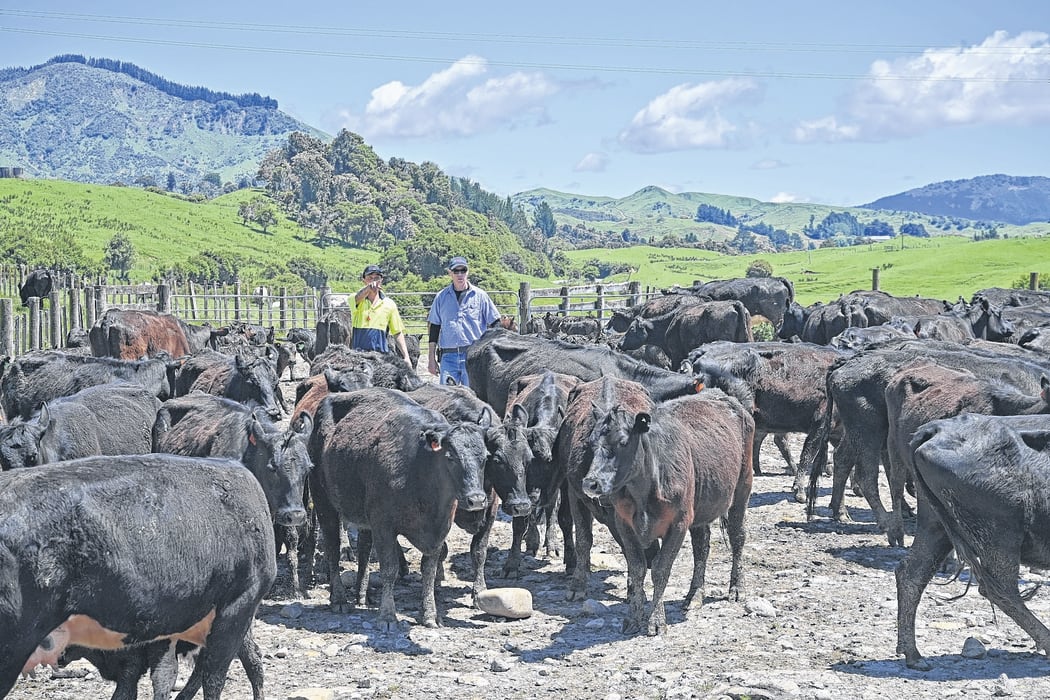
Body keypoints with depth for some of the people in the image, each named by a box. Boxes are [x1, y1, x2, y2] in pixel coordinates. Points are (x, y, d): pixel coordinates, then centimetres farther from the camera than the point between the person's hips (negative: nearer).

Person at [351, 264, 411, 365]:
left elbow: (397, 333, 12)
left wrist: (406, 357, 2)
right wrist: (369, 288, -45)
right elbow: (357, 298, -22)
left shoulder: (389, 304, 10)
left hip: (381, 355, 1)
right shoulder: (356, 299, 5)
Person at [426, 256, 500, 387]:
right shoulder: (442, 297, 11)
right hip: (449, 357, 2)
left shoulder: (480, 295, 6)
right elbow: (434, 328, 14)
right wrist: (431, 359, 10)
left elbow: (494, 325, 9)